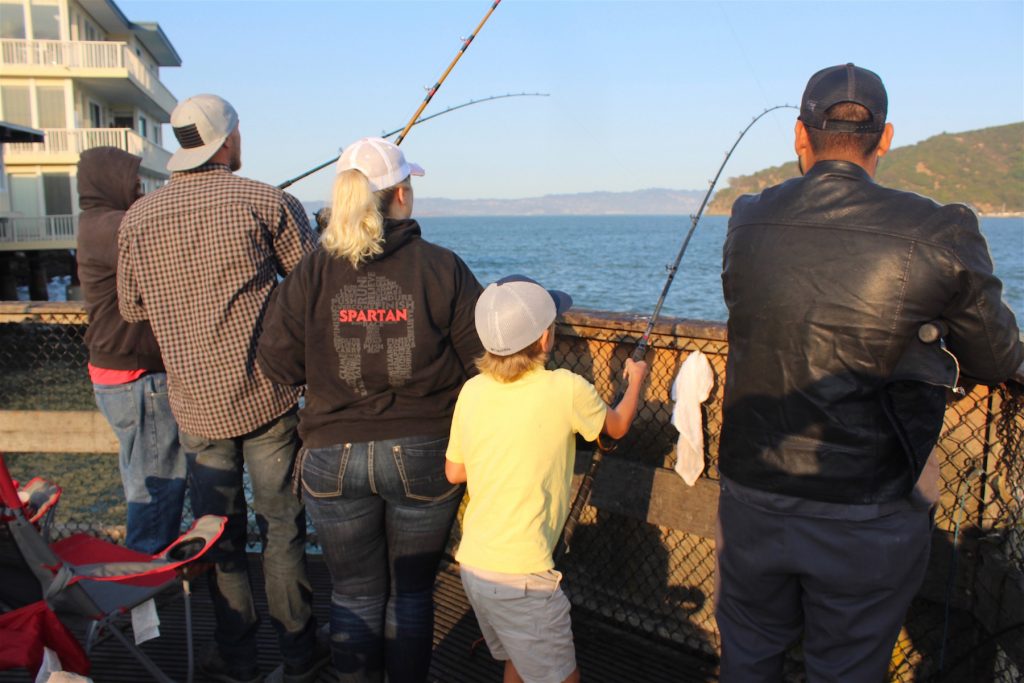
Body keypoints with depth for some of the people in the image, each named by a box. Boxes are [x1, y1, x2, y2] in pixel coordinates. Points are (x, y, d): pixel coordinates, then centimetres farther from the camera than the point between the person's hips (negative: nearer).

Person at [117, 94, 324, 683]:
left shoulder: (139, 217, 2)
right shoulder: (268, 203, -8)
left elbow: (132, 308, 12)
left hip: (194, 402, 3)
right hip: (266, 396, -3)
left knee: (217, 528, 14)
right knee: (282, 524, 9)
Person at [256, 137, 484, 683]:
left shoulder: (310, 274, -6)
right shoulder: (442, 267, -10)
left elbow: (277, 366, -4)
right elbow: (481, 358, -9)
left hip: (334, 458, 1)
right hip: (424, 456, 0)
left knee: (354, 597, 17)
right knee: (412, 593, 17)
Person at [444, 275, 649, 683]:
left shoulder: (472, 390, 0)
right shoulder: (566, 390, -14)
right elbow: (618, 427, 8)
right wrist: (635, 380, 25)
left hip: (472, 563, 7)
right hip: (520, 574, -7)